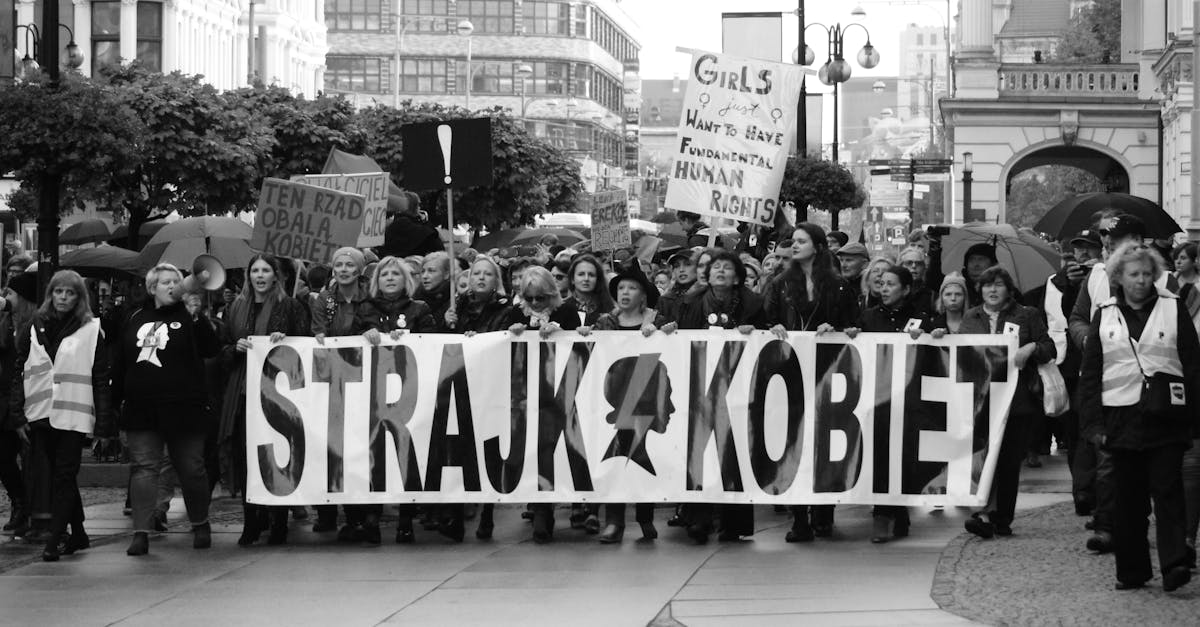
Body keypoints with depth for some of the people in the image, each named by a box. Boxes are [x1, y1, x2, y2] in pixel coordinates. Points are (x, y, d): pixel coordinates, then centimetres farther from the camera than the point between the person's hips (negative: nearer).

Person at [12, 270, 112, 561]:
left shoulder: (91, 330, -1)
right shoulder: (34, 329, 9)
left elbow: (101, 379, -2)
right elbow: (20, 373, 9)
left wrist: (103, 422, -7)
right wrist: (18, 414, 0)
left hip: (74, 415, -4)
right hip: (41, 414, 4)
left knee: (64, 476, -8)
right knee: (58, 476, 10)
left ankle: (55, 539, -9)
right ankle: (77, 534, 22)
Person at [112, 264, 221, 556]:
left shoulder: (188, 317, 0)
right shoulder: (135, 320, 12)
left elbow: (212, 349, -15)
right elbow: (119, 364, 17)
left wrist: (198, 318, -24)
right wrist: (116, 399, 15)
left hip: (183, 409, -3)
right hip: (141, 409, 3)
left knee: (191, 468, 5)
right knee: (143, 468, -1)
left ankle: (200, 525, 22)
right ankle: (141, 532, -1)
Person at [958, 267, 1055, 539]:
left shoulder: (1027, 316, 9)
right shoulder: (970, 318, 17)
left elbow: (1049, 347, 7)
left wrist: (1031, 348, -12)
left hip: (1016, 400, -1)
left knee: (1009, 460, -1)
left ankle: (1002, 519, 3)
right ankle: (985, 512, -10)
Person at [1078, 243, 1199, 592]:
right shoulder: (1104, 316, 9)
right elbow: (1090, 373, 9)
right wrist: (1094, 422, 2)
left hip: (1165, 416, -2)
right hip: (1121, 416, 2)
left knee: (1167, 490, -9)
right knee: (1127, 497, 5)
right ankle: (1131, 571, 12)